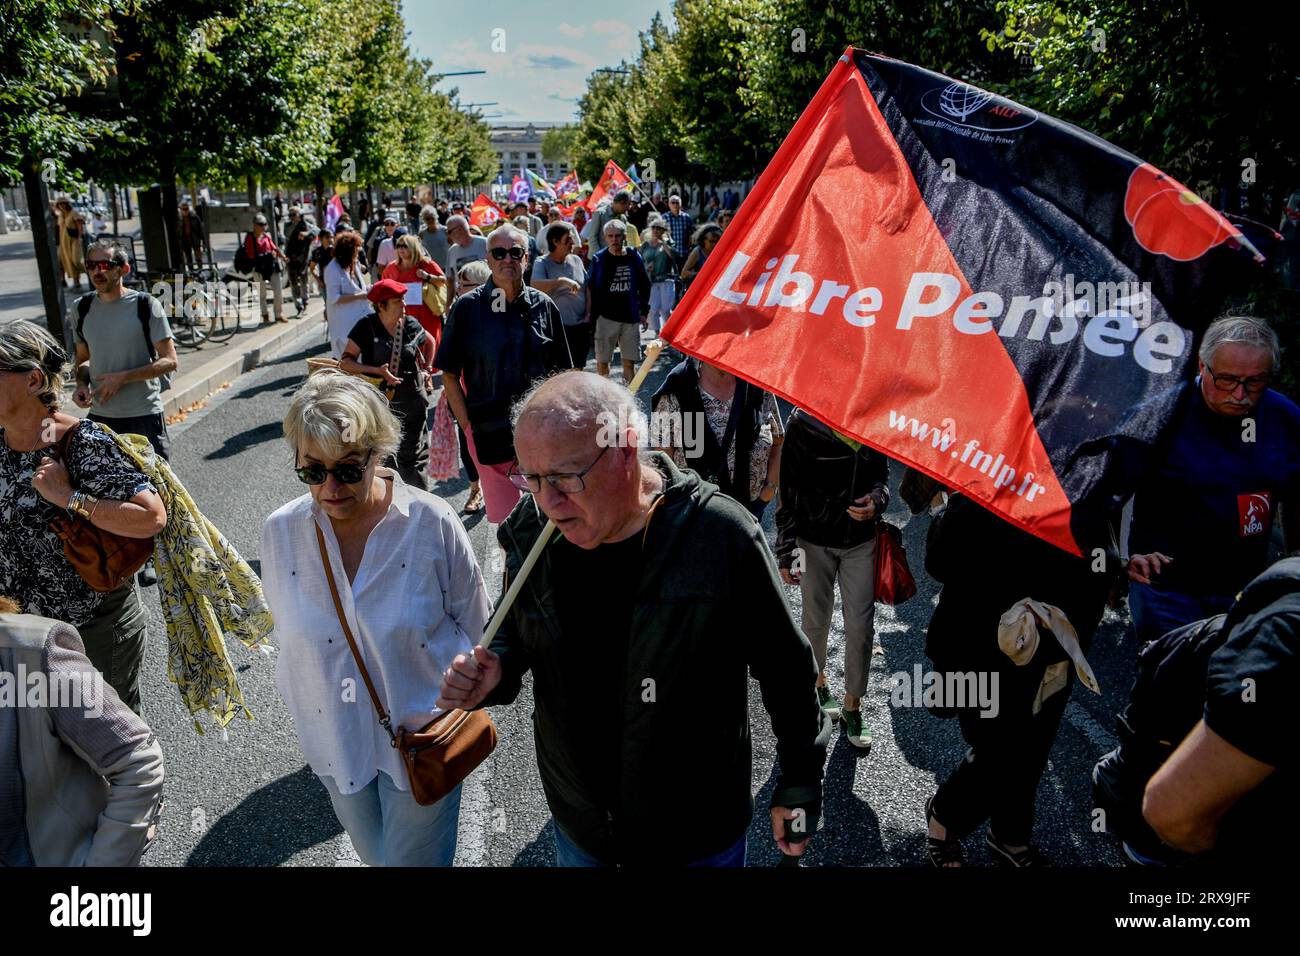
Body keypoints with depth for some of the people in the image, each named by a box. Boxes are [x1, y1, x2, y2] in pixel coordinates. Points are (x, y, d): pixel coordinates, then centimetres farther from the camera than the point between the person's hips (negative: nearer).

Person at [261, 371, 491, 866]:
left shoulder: (433, 523, -20)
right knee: (373, 853, 25)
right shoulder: (280, 531, -11)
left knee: (412, 857, 12)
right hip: (335, 741, 4)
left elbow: (475, 626, -6)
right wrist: (308, 722, 12)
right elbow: (288, 636, 5)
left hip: (423, 735, -3)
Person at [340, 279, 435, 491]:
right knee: (383, 460, 1)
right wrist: (378, 371, -21)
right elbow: (346, 362, -9)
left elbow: (430, 342, 23)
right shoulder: (367, 326, -9)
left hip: (412, 405, 3)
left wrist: (427, 369, 13)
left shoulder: (410, 324, 1)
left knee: (413, 458, 13)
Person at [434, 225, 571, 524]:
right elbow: (449, 373, 0)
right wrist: (466, 423, -6)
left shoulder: (544, 306, 3)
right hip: (489, 430, -1)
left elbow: (561, 372, 8)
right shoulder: (467, 307, -3)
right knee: (503, 517, 9)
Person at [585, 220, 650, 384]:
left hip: (631, 318, 2)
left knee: (629, 362, 6)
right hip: (606, 318, -2)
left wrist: (644, 310, 10)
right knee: (602, 362, 2)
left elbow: (645, 285, 14)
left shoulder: (634, 256, 5)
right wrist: (590, 314, -3)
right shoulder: (599, 259, -1)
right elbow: (590, 288, 2)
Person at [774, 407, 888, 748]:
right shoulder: (803, 421, -12)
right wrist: (786, 553, -8)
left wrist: (876, 500, -14)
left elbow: (881, 475, 11)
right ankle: (817, 683, 40)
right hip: (815, 541, -2)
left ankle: (852, 706, 20)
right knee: (816, 618, 14)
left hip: (861, 540, 2)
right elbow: (788, 490, -9)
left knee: (861, 626, 2)